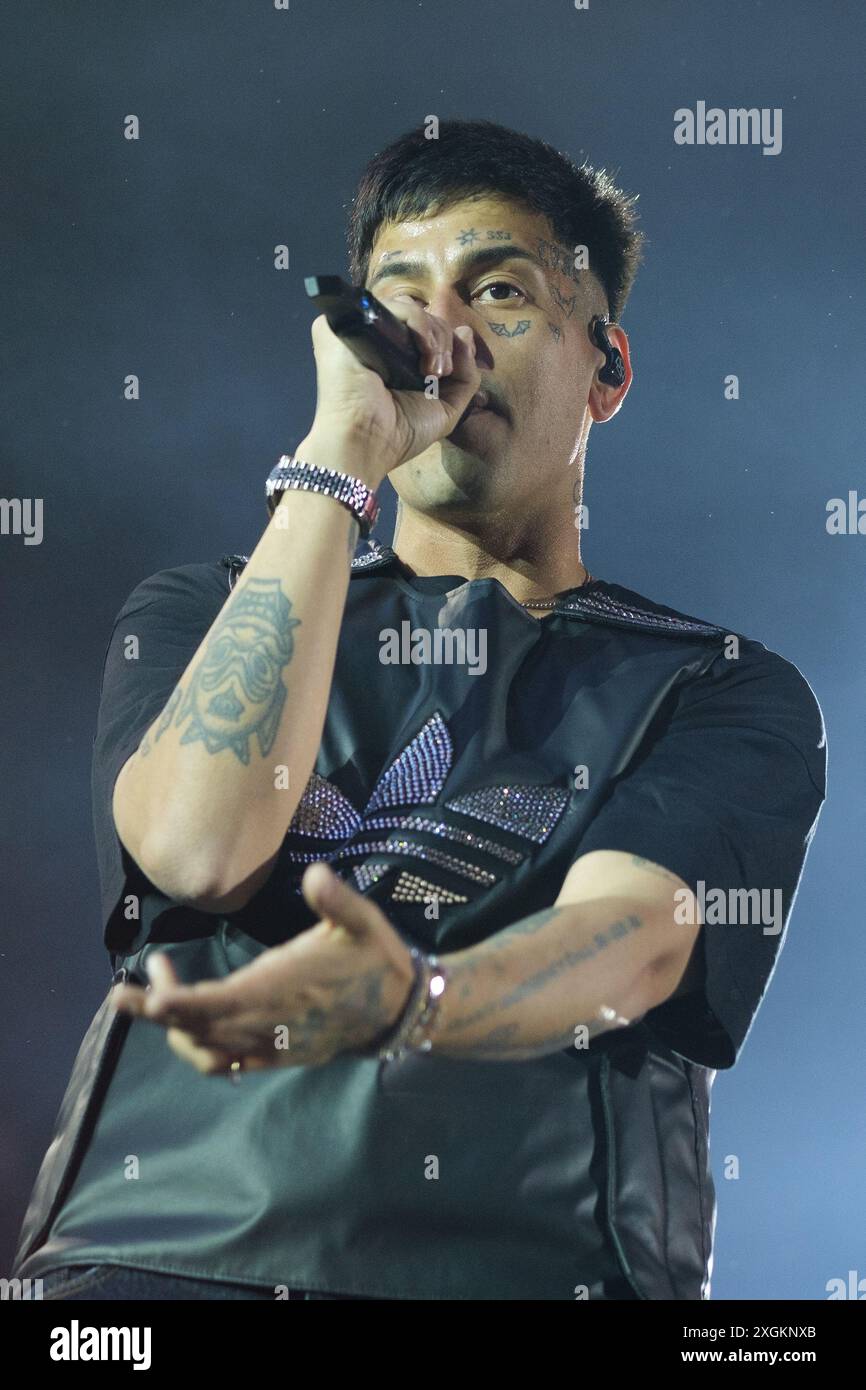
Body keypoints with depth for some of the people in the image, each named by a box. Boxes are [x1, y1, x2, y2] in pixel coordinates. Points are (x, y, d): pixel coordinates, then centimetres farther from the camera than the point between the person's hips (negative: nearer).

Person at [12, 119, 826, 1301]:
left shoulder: (731, 693, 16)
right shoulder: (199, 615, 21)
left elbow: (634, 937, -6)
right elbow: (198, 847, -2)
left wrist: (404, 1001, -28)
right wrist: (341, 451, 1)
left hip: (517, 1259, 1)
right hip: (163, 1253, 0)